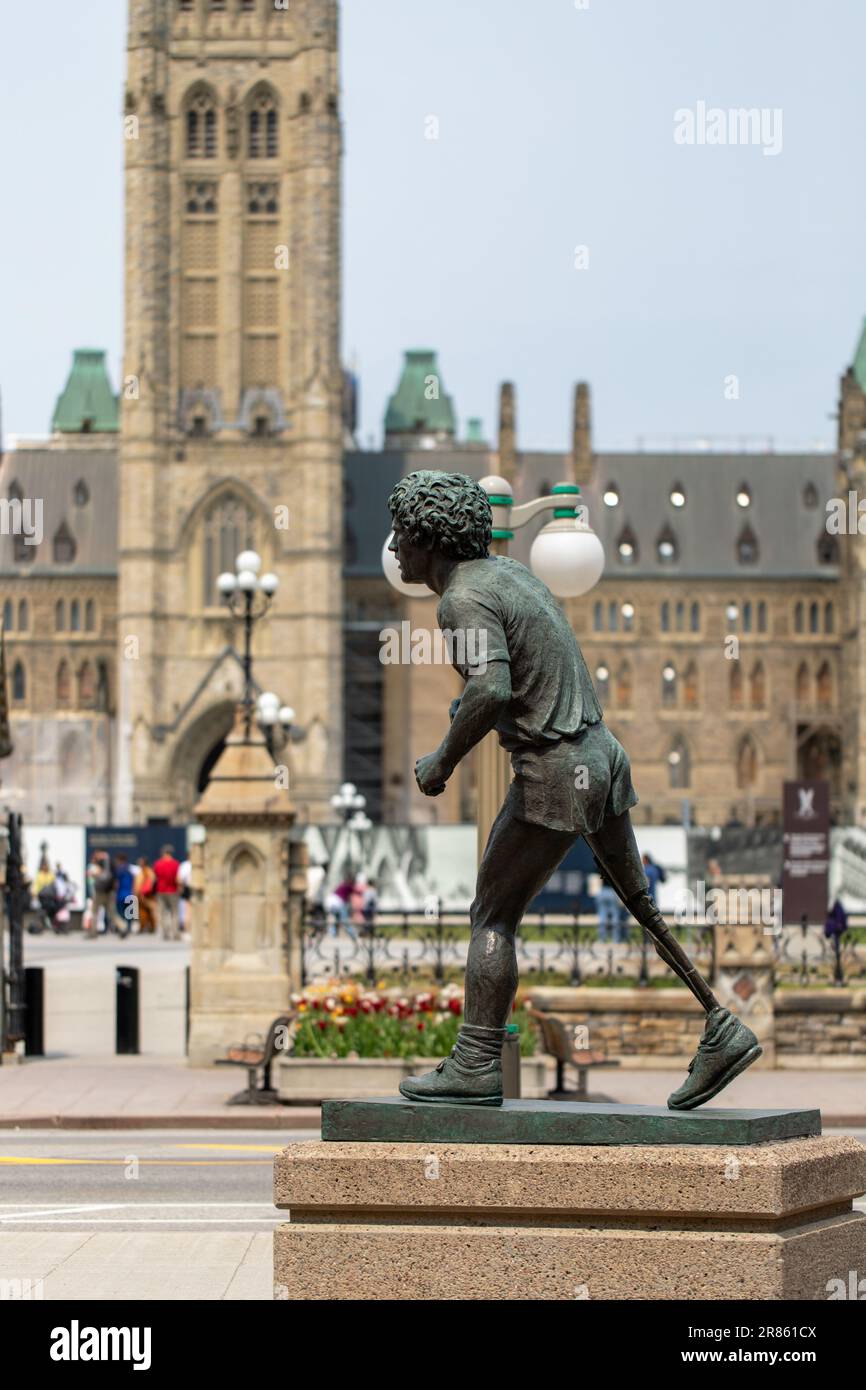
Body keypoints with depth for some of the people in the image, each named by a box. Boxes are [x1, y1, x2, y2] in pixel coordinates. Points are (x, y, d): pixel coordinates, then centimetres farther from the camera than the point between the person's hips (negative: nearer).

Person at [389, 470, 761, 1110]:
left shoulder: (464, 600, -16)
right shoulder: (508, 570, 12)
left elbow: (491, 692, -31)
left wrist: (442, 762, -19)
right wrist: (469, 702, 26)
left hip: (554, 774, -9)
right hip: (600, 753, 9)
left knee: (493, 918, -1)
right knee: (638, 902, 16)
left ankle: (476, 1067, -2)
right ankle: (722, 1029, 17)